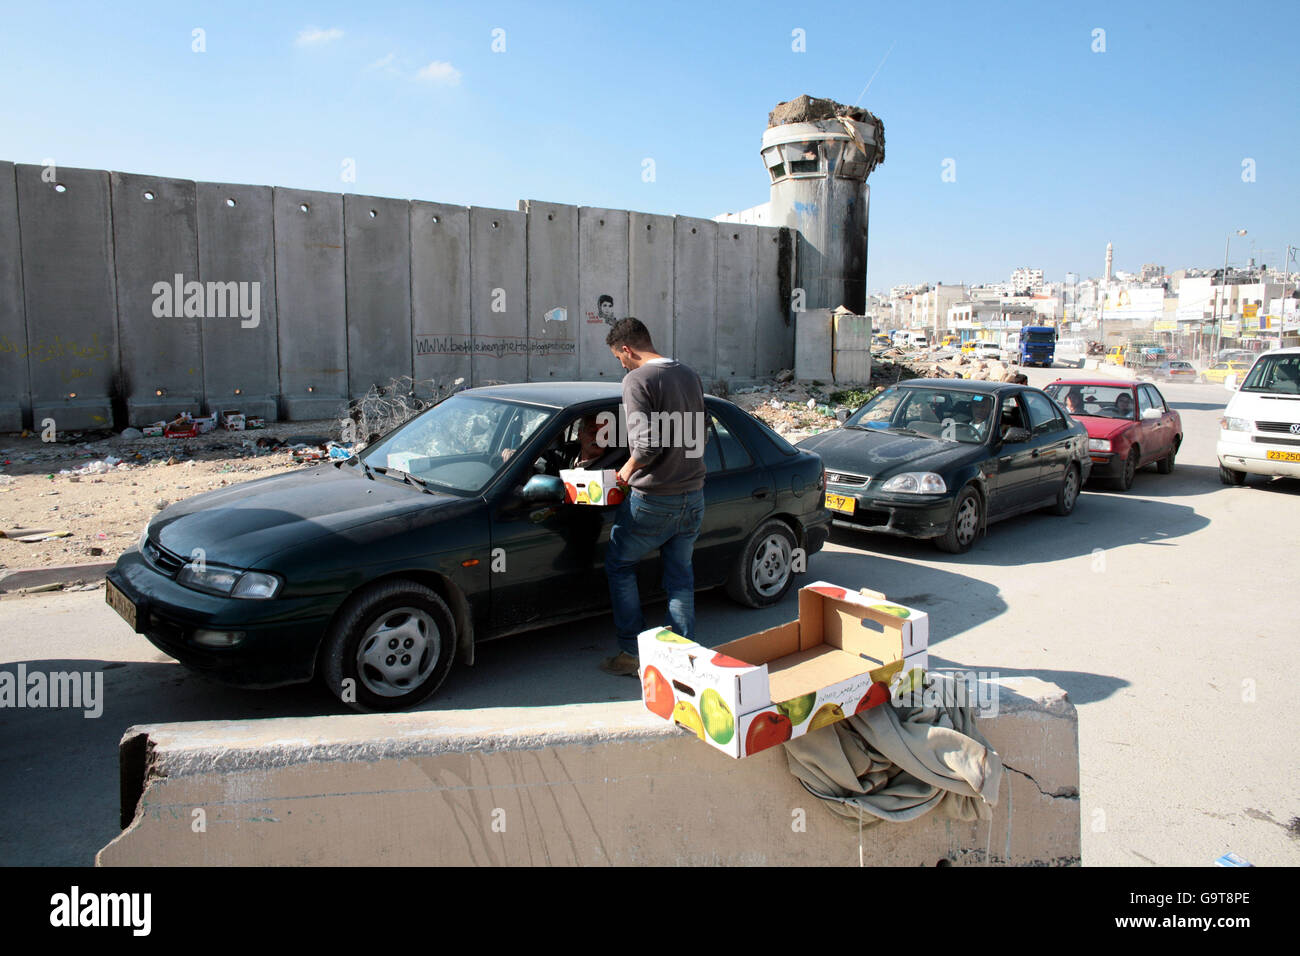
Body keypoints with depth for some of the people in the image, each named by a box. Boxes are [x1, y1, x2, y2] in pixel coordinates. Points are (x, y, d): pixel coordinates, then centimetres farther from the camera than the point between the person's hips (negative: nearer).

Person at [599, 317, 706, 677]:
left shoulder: (637, 380, -15)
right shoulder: (690, 375, 9)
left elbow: (647, 443, -23)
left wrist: (629, 467, -6)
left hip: (653, 499, -7)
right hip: (693, 495, 7)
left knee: (618, 565, 12)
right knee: (680, 574, 16)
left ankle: (632, 653, 12)